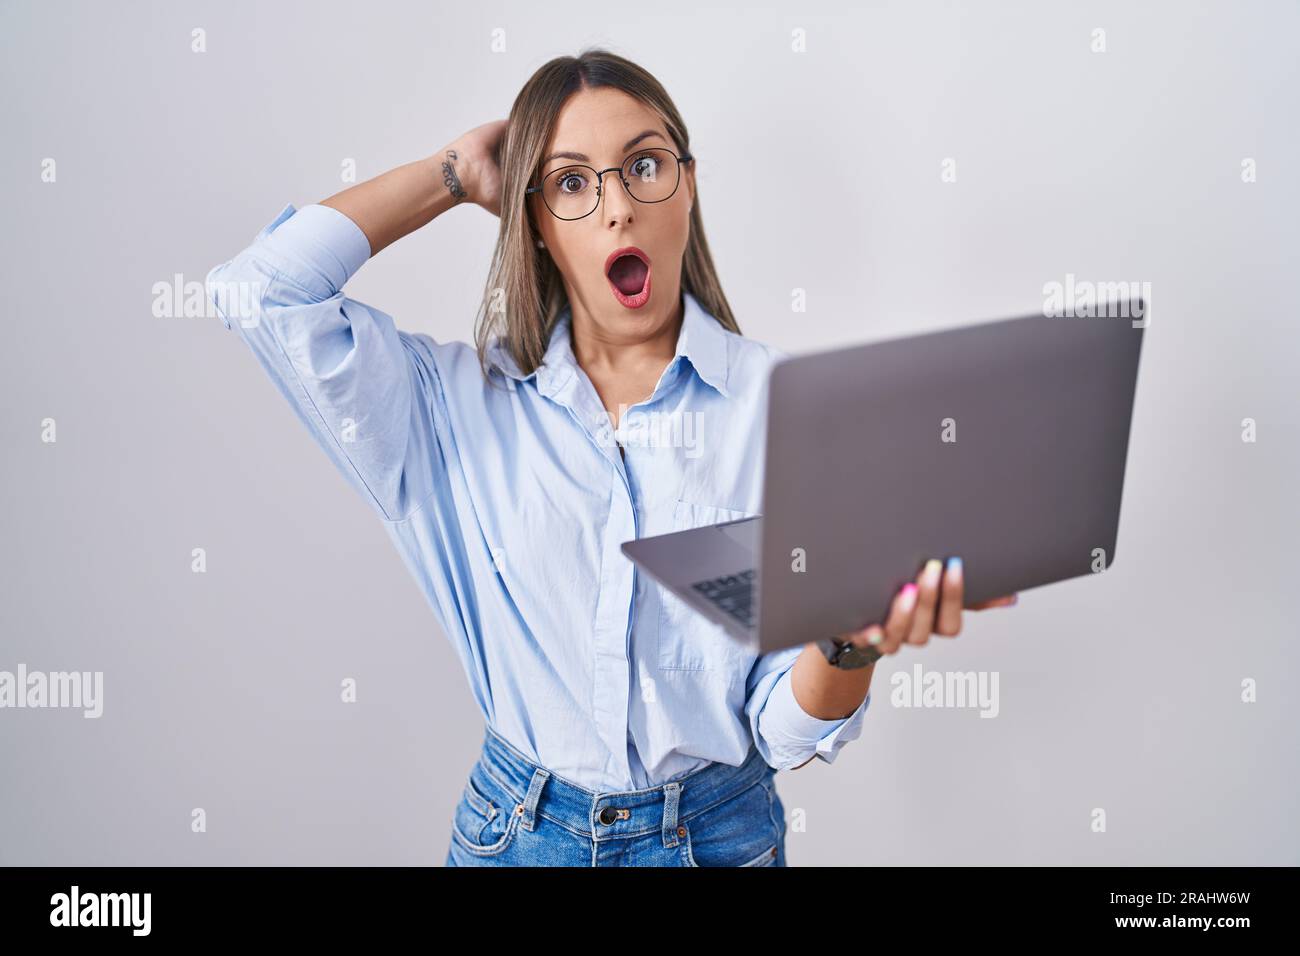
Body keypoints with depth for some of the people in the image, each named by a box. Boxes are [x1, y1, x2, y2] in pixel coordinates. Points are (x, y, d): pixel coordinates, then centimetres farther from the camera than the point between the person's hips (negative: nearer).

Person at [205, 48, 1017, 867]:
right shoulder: (464, 400, -6)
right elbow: (260, 291, -16)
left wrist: (855, 638, -35)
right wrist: (456, 175, -8)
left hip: (718, 830, -1)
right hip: (518, 828, 1)